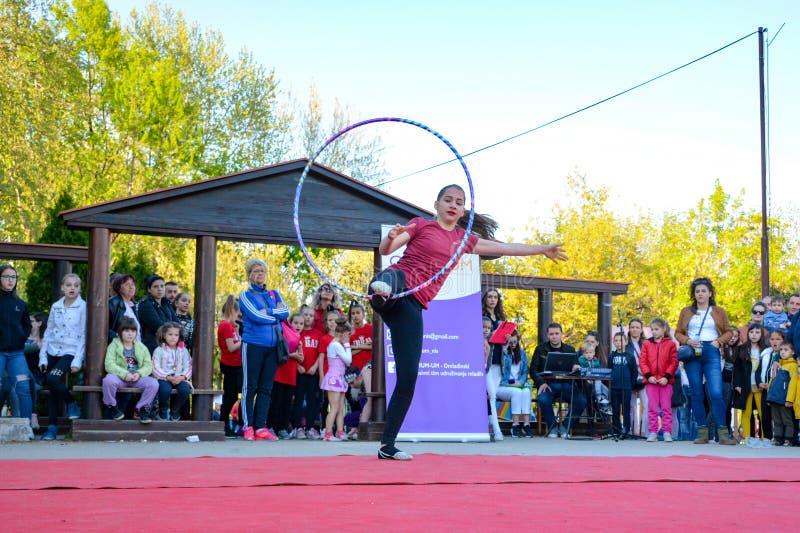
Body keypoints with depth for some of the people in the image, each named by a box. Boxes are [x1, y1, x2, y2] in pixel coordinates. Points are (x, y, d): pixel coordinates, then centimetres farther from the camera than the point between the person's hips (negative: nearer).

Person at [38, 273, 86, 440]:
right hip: (53, 351, 5)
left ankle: (72, 404, -2)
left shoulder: (83, 307, -4)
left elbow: (84, 336, -6)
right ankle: (52, 426, 10)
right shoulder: (55, 307, 9)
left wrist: (77, 361, -11)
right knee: (53, 390, 3)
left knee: (53, 379, -25)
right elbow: (48, 332, 12)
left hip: (71, 352, -4)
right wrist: (43, 357, 6)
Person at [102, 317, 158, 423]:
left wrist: (139, 373, -17)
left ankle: (140, 410, -3)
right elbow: (109, 365, -10)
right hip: (119, 377, -3)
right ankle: (112, 407, -7)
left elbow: (148, 365, 5)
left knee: (153, 383, -25)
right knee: (108, 380, -37)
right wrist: (125, 374, -24)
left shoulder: (142, 348, 13)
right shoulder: (114, 346, 3)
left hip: (137, 378, 3)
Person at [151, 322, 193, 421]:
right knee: (165, 389, -36)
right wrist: (168, 377, -19)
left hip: (179, 378, 3)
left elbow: (188, 368, 5)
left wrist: (182, 377, -16)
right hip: (163, 378, -2)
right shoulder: (159, 350, 3)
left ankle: (175, 411, 1)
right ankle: (163, 411, -2)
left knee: (185, 389, -30)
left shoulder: (183, 351, 12)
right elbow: (156, 369, -6)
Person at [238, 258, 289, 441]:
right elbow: (256, 316, -11)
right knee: (250, 387, -2)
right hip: (253, 345, -4)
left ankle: (261, 428, 6)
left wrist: (268, 312, -11)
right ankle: (248, 427, 2)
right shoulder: (246, 295, 3)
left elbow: (286, 311, 1)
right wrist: (277, 315, -1)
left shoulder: (274, 294, 17)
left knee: (266, 388, 4)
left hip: (272, 346, 4)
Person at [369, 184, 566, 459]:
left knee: (408, 378, -3)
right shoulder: (421, 225, 8)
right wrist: (391, 237, -26)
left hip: (412, 306, 3)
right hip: (392, 290, -3)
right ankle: (383, 287, -79)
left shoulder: (463, 239, 23)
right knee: (396, 277, -41)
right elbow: (385, 249, -2)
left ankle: (387, 445, 3)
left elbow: (504, 247, 31)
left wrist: (543, 249, 34)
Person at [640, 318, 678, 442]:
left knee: (666, 407, 2)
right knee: (652, 408, 4)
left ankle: (667, 432, 5)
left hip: (665, 381, -2)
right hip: (651, 381, 2)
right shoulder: (647, 344, 8)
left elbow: (674, 362, -2)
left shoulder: (670, 344, 2)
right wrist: (648, 376, -9)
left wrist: (667, 377, -11)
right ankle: (652, 432, 8)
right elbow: (642, 361, 3)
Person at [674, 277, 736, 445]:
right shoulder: (686, 312, 13)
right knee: (696, 393, 3)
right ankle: (702, 432, 8)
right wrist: (687, 340, -6)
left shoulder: (718, 312, 11)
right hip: (692, 354, 2)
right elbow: (678, 332, 13)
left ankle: (724, 433, -11)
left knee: (716, 393, -13)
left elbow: (728, 331, 12)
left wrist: (718, 341, -6)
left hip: (711, 352, -2)